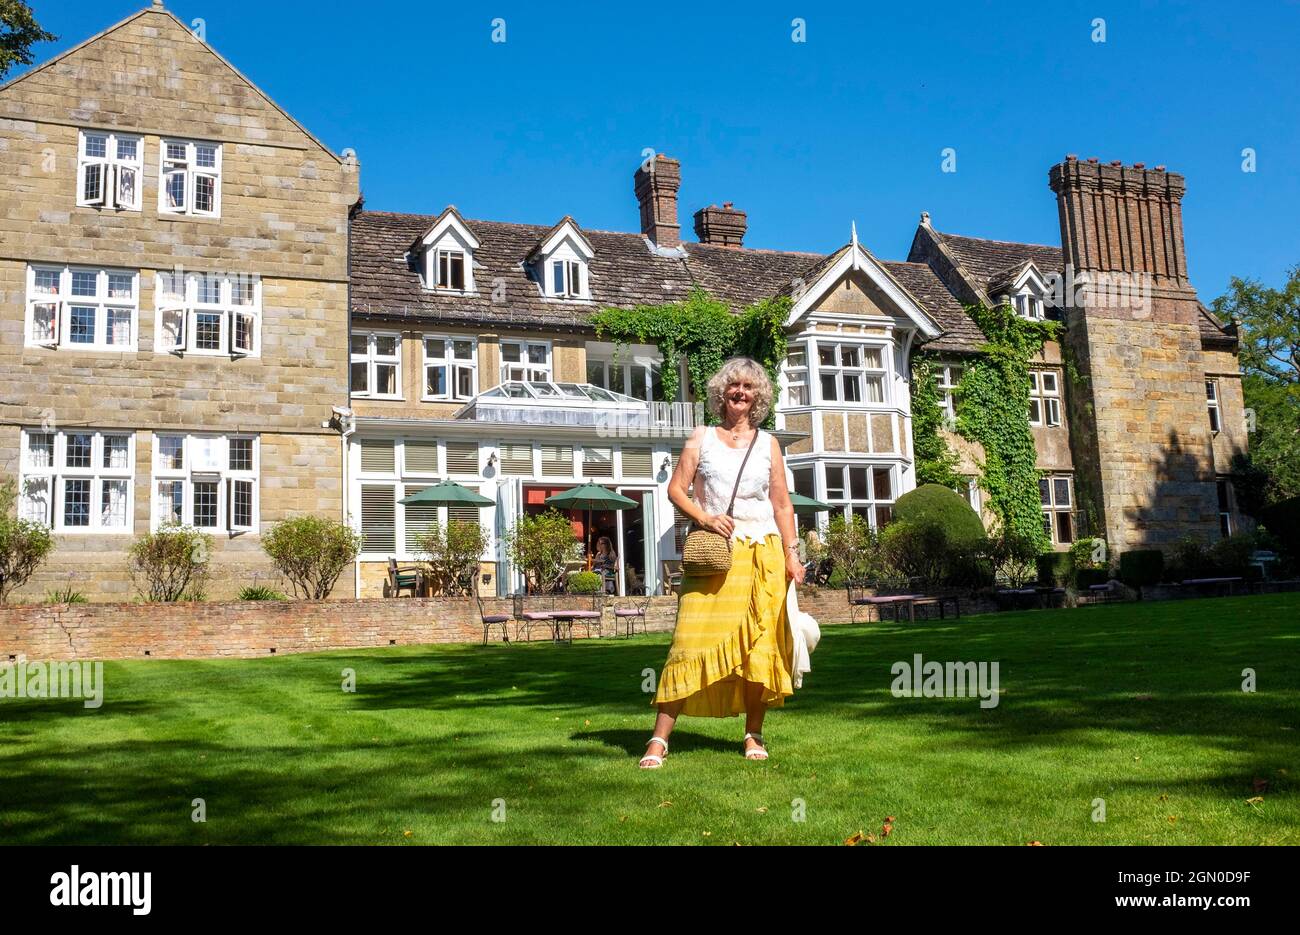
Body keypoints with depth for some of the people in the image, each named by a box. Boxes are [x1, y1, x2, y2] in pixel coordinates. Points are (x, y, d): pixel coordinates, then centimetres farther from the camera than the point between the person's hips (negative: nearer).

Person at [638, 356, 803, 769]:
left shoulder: (768, 444, 12)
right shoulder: (702, 437, 9)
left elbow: (782, 504, 11)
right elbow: (676, 489, 4)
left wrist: (792, 554, 3)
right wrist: (705, 518, -12)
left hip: (762, 554, 2)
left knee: (759, 645, 1)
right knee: (692, 640, -9)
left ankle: (753, 735, 14)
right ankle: (659, 739, -8)